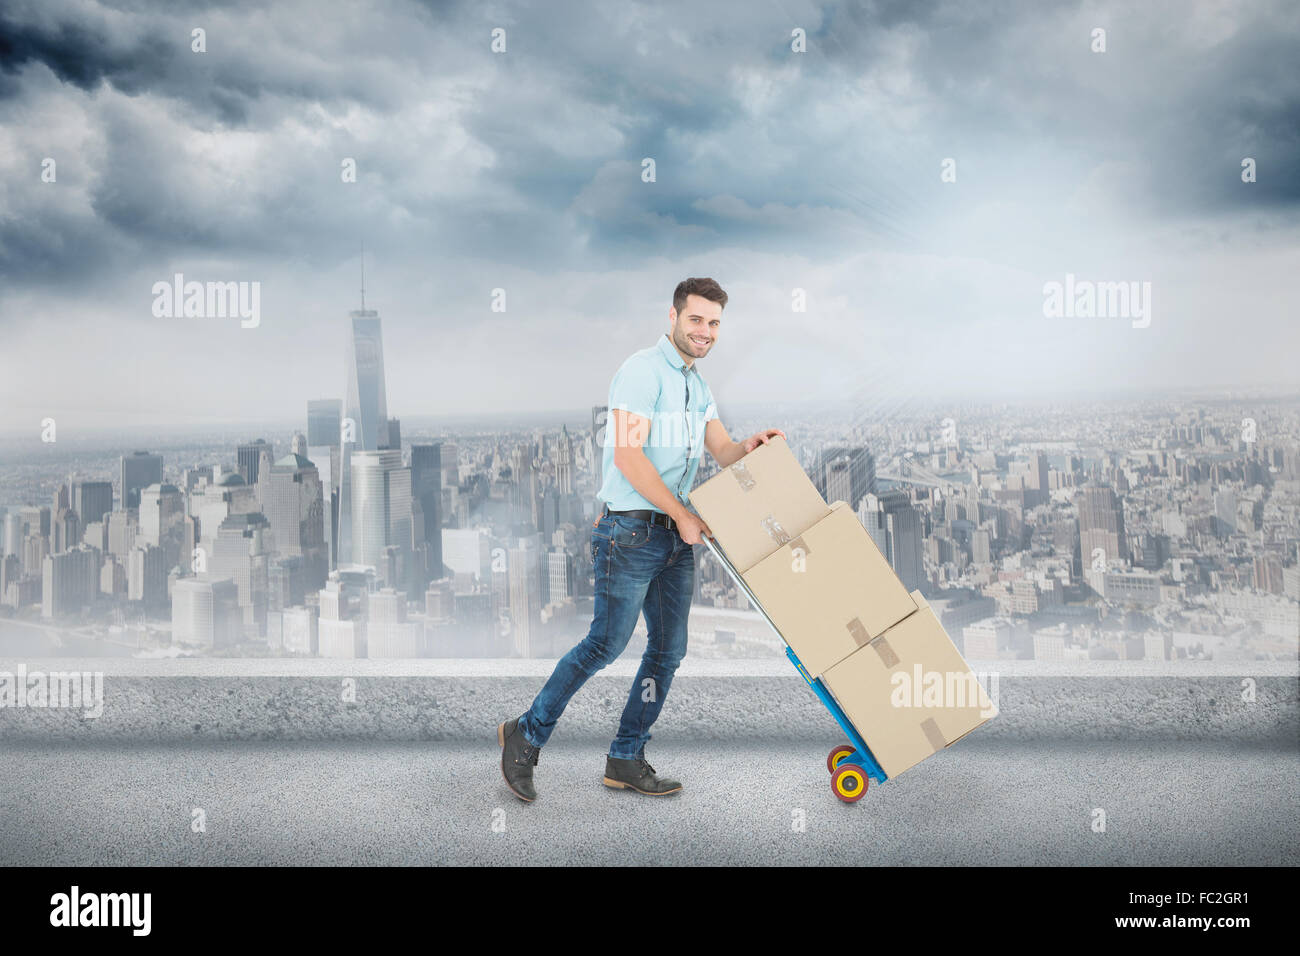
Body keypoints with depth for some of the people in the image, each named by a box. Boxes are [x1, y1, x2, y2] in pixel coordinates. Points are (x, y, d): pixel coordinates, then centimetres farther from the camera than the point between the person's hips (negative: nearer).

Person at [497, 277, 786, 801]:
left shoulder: (698, 385, 18)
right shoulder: (642, 370, -10)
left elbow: (723, 452, 12)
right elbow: (629, 457, -18)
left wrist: (750, 445, -11)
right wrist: (682, 515, -14)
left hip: (677, 537, 9)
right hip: (631, 530, -9)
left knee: (668, 650, 8)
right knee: (606, 643, -8)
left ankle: (626, 759, 18)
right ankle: (526, 734, 8)